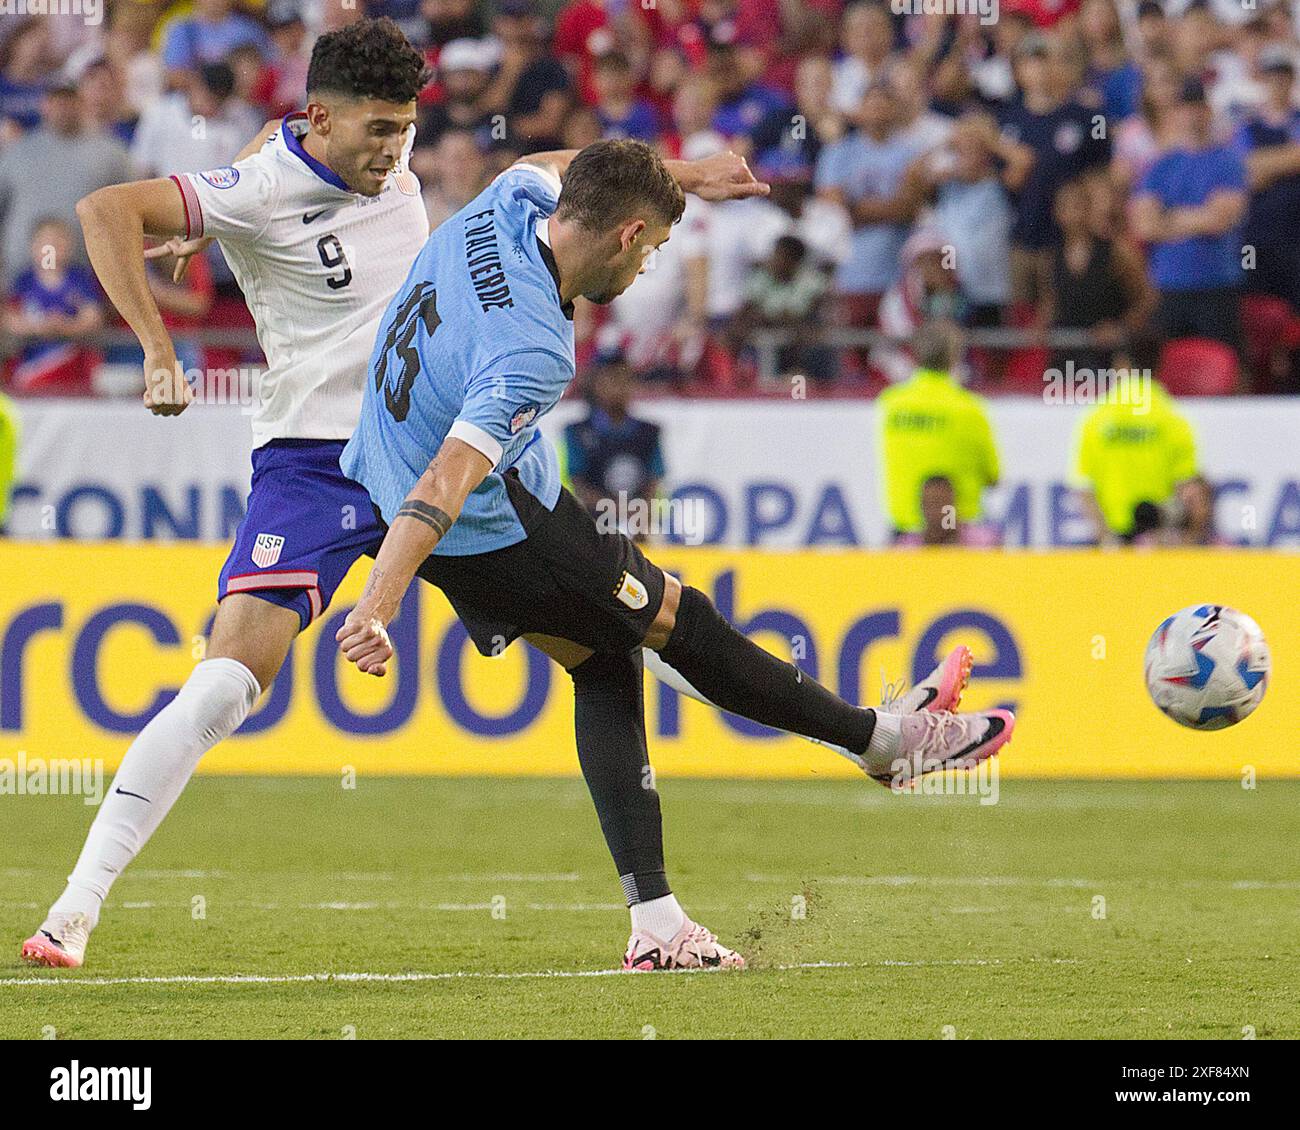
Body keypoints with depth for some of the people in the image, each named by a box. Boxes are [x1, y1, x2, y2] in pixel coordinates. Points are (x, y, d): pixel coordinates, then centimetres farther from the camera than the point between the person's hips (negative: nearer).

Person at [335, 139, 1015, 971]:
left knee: (605, 667, 12)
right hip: (498, 529, -10)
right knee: (678, 620, 7)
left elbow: (548, 166, 17)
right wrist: (378, 608, -46)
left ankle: (655, 924, 6)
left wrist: (682, 173, 27)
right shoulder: (532, 350, -33)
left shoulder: (510, 207, -9)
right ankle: (885, 739, 24)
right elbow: (444, 485, -40)